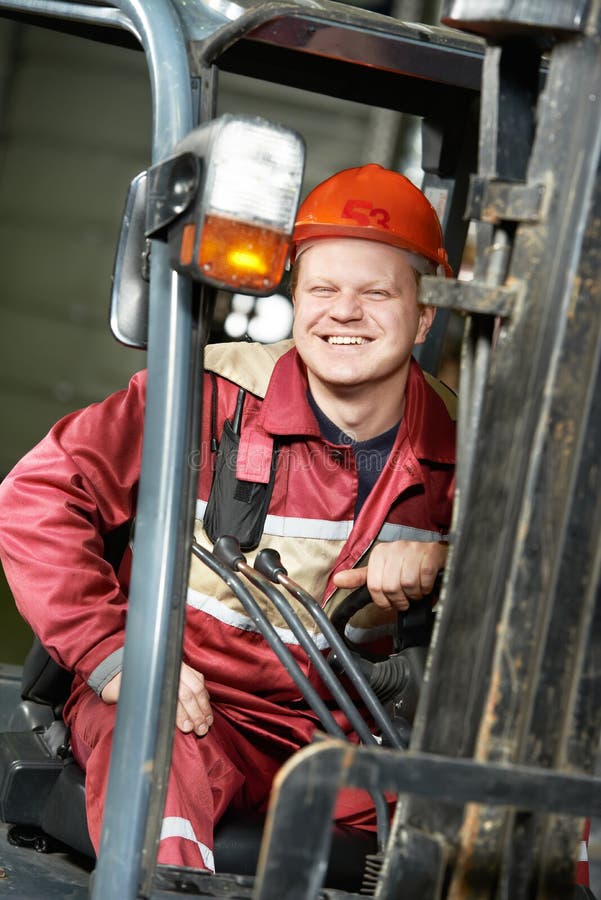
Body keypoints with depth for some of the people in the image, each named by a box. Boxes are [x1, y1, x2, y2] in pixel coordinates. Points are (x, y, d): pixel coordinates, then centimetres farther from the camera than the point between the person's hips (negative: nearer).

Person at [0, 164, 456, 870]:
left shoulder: (455, 442, 2)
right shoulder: (213, 394, -10)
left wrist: (440, 555, -6)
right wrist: (116, 654, -17)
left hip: (333, 728, 4)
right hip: (176, 704, -3)